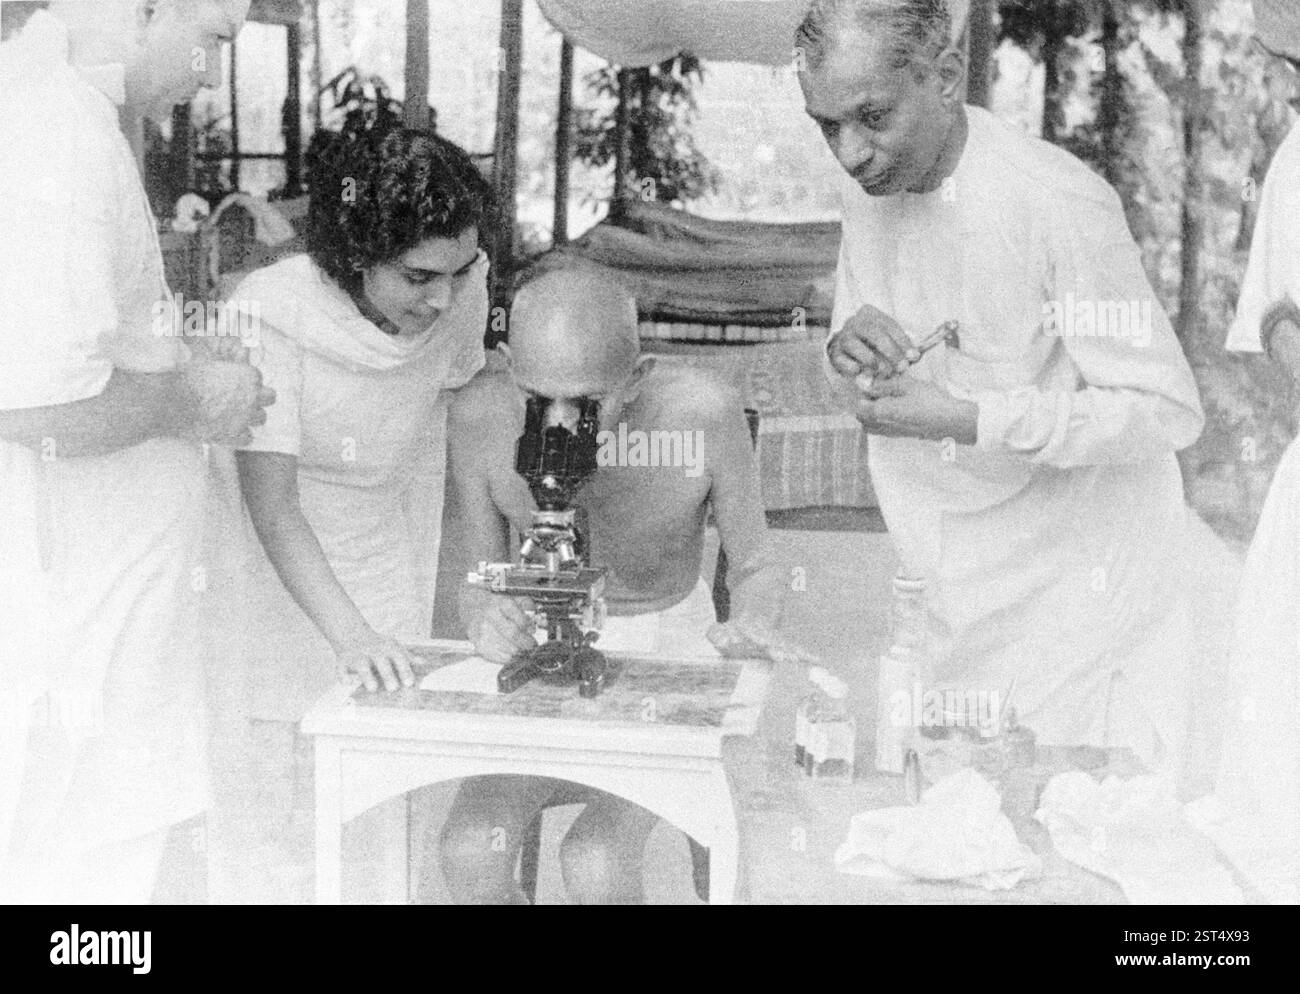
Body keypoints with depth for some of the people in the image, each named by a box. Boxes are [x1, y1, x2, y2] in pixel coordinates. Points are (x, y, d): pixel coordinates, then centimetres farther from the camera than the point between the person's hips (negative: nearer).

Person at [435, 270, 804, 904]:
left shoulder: (702, 412, -28)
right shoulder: (478, 417, -22)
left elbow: (757, 566, -11)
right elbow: (478, 581, -8)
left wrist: (752, 628, -33)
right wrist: (485, 619, -32)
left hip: (668, 644, -2)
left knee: (593, 868, -27)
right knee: (469, 856, -22)